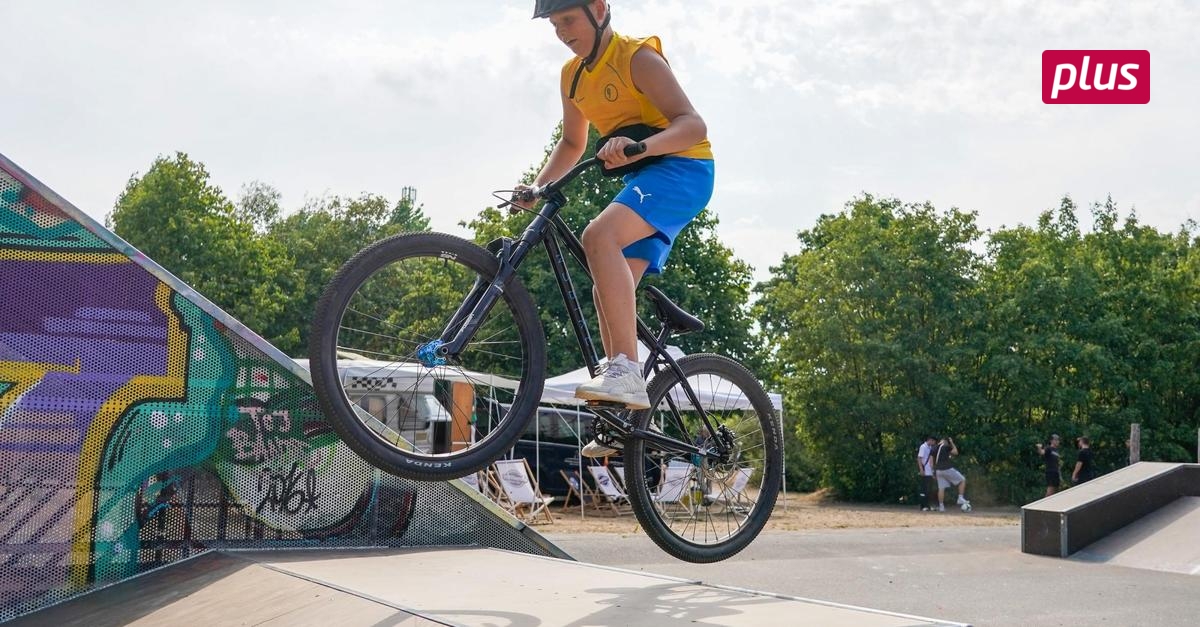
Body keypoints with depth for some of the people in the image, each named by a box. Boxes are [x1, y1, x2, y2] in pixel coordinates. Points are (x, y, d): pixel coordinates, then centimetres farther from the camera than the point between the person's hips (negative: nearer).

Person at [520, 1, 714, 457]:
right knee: (609, 290, -1)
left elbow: (693, 125, -26)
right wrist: (537, 187, 10)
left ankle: (626, 372, -38)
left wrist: (636, 147, -43)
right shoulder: (572, 75, 9)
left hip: (682, 169, -9)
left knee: (599, 236, -32)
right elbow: (572, 142, 24)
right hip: (642, 181, 9)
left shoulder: (637, 58, -14)